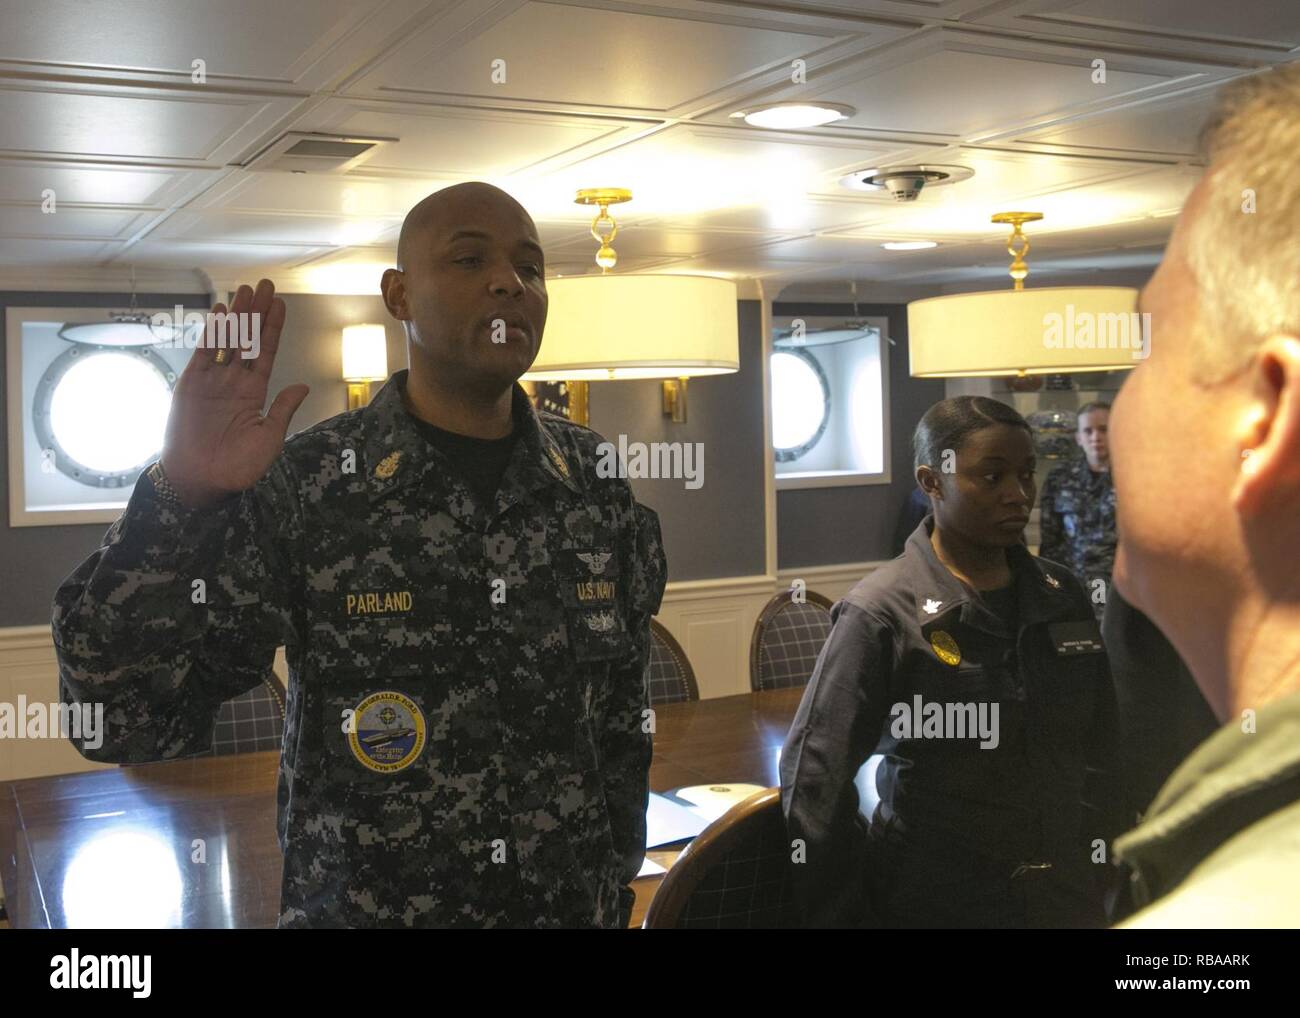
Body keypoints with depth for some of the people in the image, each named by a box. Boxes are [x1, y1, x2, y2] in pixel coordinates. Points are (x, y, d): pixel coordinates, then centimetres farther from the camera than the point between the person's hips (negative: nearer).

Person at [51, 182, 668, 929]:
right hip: (355, 909, -2)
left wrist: (613, 888, 7)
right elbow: (121, 717, -16)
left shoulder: (599, 481, -4)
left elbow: (624, 717, 4)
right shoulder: (303, 485, -13)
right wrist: (181, 497, -27)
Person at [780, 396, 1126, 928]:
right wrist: (840, 914, -11)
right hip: (933, 902, -5)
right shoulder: (881, 612, -15)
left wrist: (1106, 882, 7)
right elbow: (814, 777, -15)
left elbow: (1098, 758, 9)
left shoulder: (1060, 595, 2)